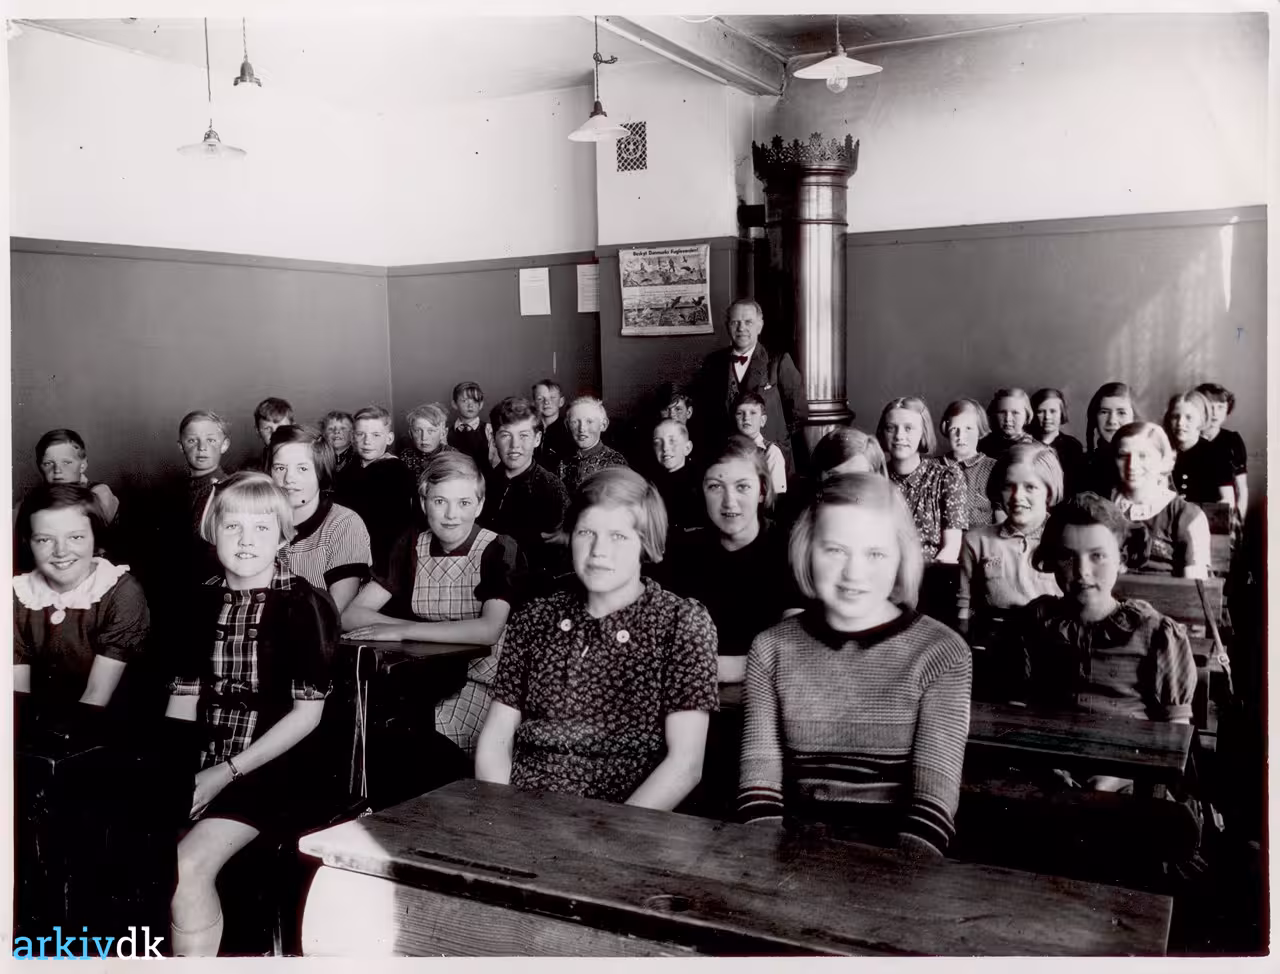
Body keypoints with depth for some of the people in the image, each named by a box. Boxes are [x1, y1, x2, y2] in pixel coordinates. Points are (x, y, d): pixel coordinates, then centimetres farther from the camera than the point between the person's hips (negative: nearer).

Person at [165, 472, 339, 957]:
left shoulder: (304, 605, -8)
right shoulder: (202, 601, 8)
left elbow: (306, 713, -9)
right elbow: (184, 697, 11)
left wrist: (226, 773, -13)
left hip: (275, 770, -5)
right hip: (201, 764, 5)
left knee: (188, 866, -24)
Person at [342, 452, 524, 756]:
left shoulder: (500, 550, -8)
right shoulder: (411, 546, 5)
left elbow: (489, 630, -23)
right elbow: (350, 615, -2)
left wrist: (401, 630, -22)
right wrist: (416, 628, -17)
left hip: (479, 678, -4)